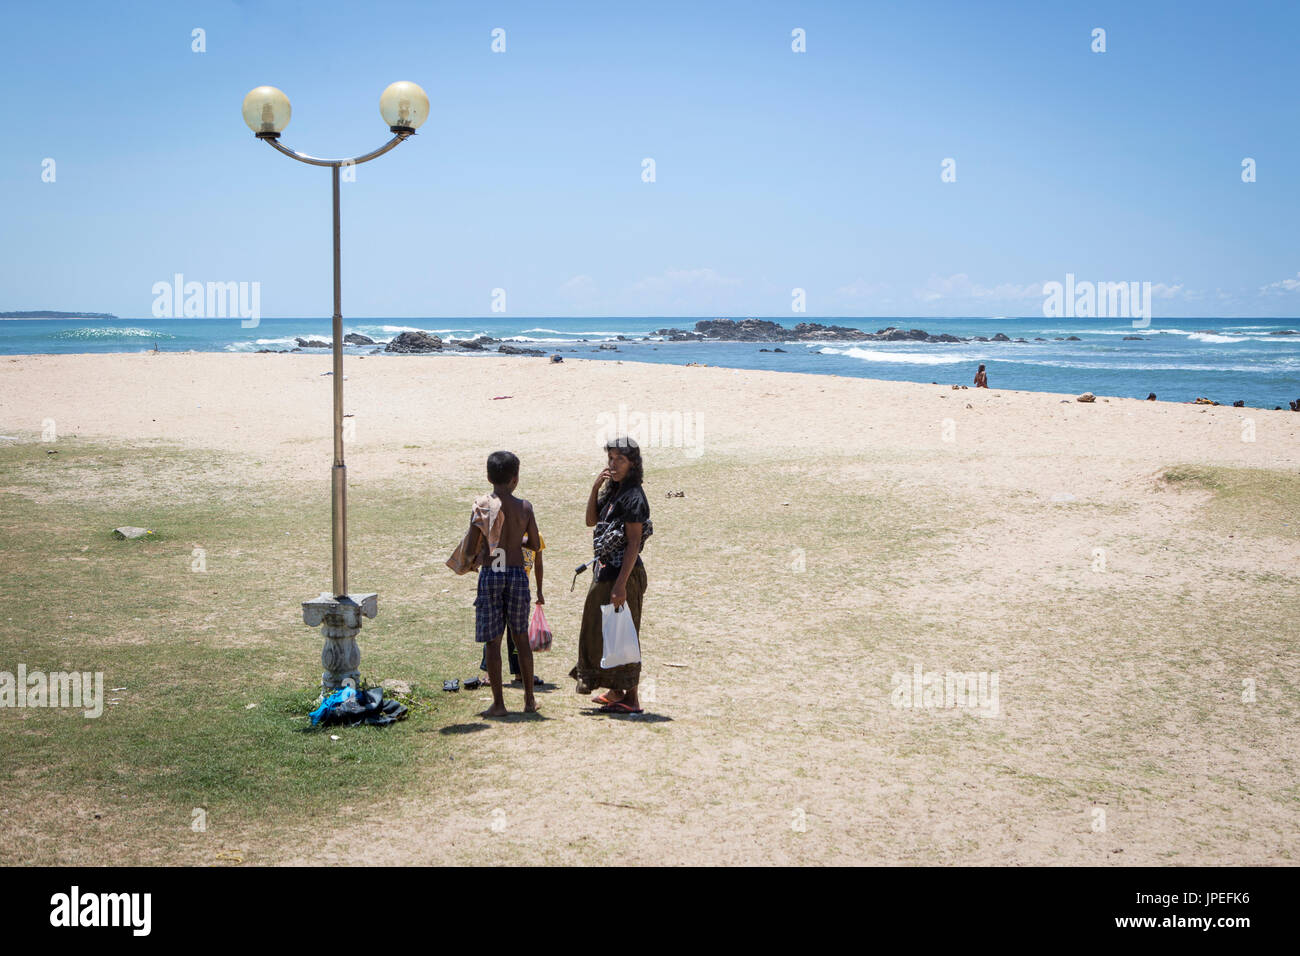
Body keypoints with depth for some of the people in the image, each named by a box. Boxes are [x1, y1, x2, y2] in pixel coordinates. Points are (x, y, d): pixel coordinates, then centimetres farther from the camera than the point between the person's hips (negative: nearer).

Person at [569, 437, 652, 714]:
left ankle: (631, 699, 4)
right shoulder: (613, 491, 11)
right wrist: (595, 487, -1)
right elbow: (591, 520, 12)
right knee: (601, 631, 18)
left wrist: (621, 584, -24)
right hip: (605, 568, 10)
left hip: (623, 571, -10)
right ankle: (615, 692, 30)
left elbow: (634, 543, -21)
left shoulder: (633, 496, -17)